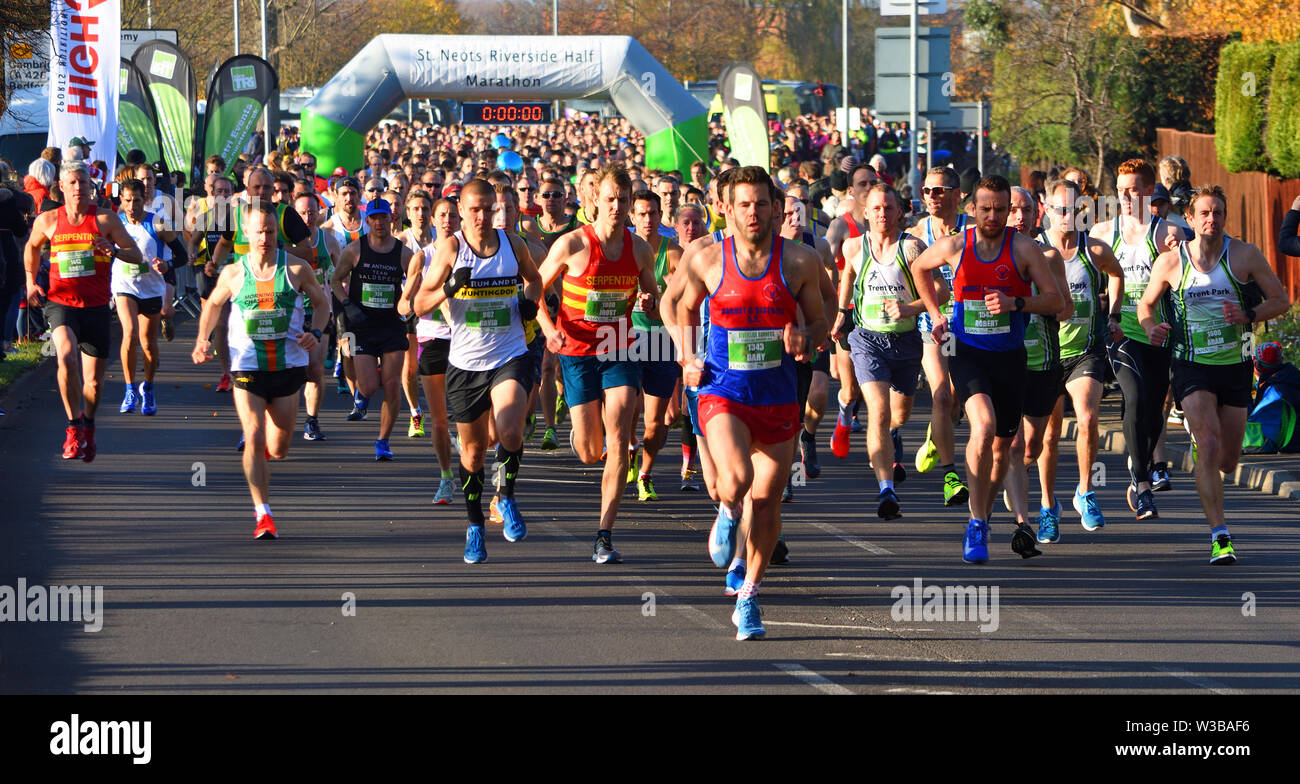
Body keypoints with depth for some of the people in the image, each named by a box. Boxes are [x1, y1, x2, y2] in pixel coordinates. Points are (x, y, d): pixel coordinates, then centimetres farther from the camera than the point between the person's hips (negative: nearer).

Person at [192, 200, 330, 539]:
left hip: (289, 366, 1)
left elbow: (321, 303, 10)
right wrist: (203, 340, 2)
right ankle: (263, 514, -9)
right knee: (254, 440, -14)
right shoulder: (233, 274, -2)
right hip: (248, 367, -1)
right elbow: (213, 304, 16)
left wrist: (315, 333, -8)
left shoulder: (296, 268, -4)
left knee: (278, 450, 10)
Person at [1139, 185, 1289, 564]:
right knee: (1209, 446, -21)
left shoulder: (1245, 255, -2)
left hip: (1234, 365, 2)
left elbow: (1280, 300, 3)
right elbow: (1146, 304, 12)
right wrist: (1151, 328, -11)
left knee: (1227, 460, 9)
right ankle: (1220, 536, -20)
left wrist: (1248, 316, -16)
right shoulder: (1170, 261, -2)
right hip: (1191, 365, -2)